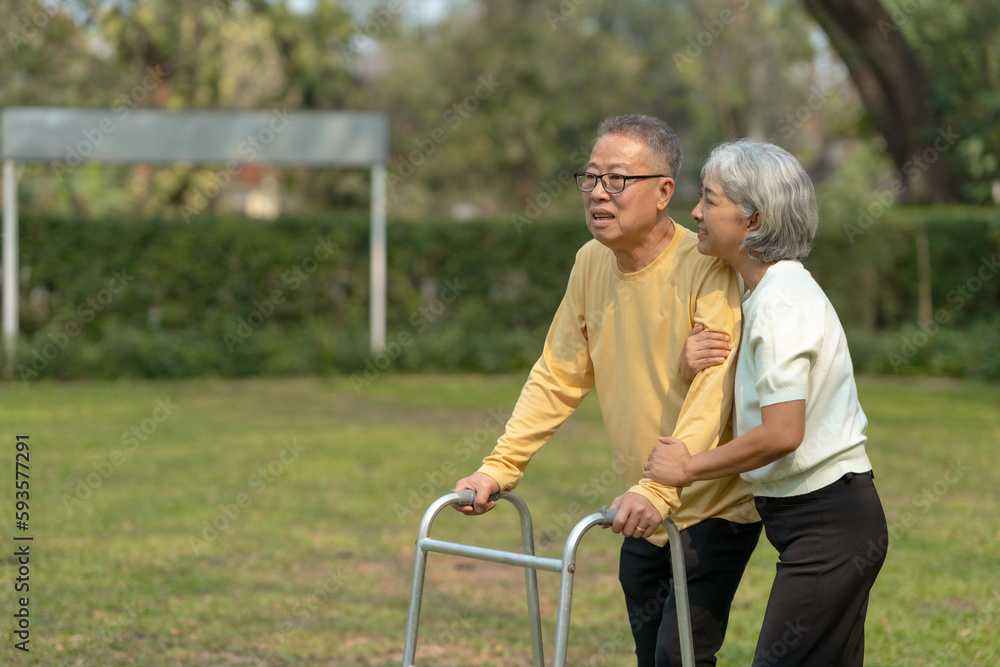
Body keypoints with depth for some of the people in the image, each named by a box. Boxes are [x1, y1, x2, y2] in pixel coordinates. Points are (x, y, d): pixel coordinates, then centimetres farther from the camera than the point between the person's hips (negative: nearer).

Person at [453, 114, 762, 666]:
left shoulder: (708, 268, -20)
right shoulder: (592, 264, 2)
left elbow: (715, 390, -30)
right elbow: (557, 376, 8)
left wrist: (660, 488, -41)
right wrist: (499, 467, -2)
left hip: (714, 508, -7)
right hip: (644, 517, 7)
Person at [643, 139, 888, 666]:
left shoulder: (782, 304, -17)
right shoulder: (764, 293, 13)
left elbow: (782, 434, -25)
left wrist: (688, 468, -14)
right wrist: (695, 366, -5)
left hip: (827, 522, -10)